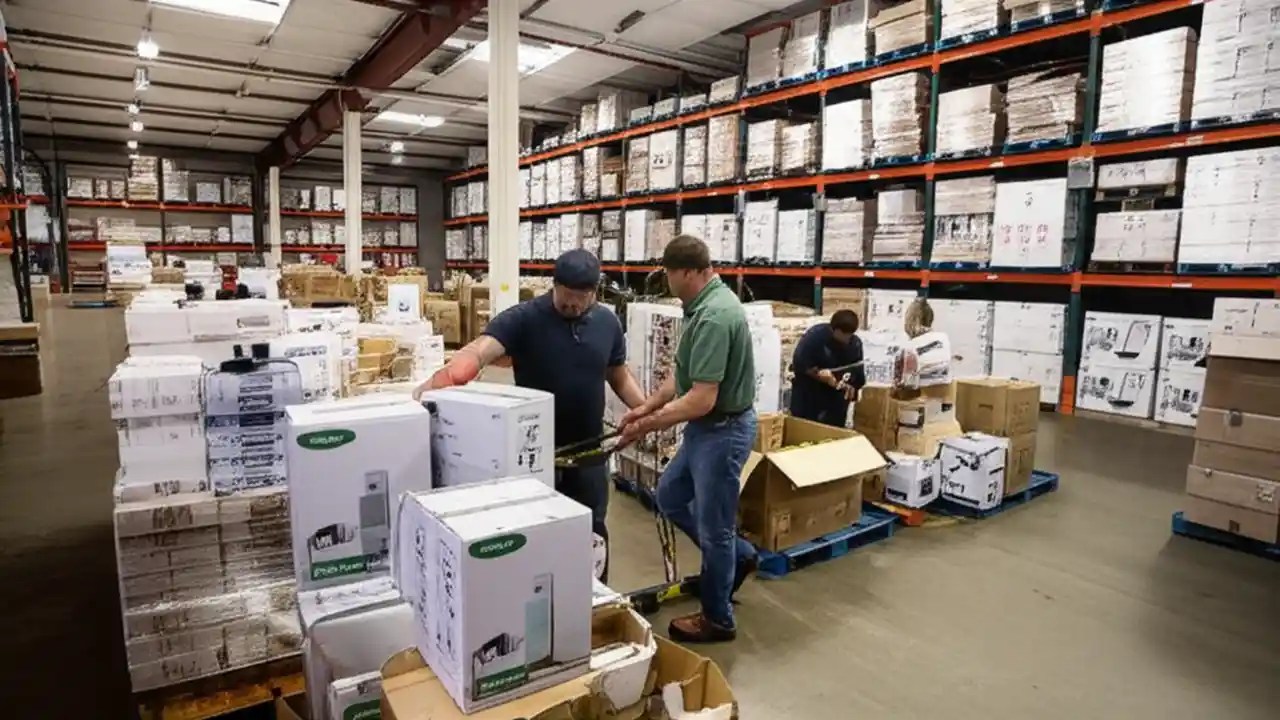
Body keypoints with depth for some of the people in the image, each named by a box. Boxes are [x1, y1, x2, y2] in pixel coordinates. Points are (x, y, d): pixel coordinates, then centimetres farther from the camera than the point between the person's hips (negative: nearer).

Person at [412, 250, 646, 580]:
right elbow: (479, 350, -28)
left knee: (592, 529, 15)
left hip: (588, 447, 3)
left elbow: (620, 377, 11)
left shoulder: (607, 322, 1)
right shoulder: (523, 318, -13)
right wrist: (439, 381, -46)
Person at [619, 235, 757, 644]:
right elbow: (684, 373, 13)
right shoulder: (705, 304, 6)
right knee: (669, 496, 23)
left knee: (713, 526, 6)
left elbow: (702, 400, -29)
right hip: (707, 427, 10)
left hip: (722, 430, -10)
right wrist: (646, 407, 9)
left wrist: (648, 426, -17)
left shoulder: (714, 316, -27)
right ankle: (738, 555, 37)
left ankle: (718, 620, 27)